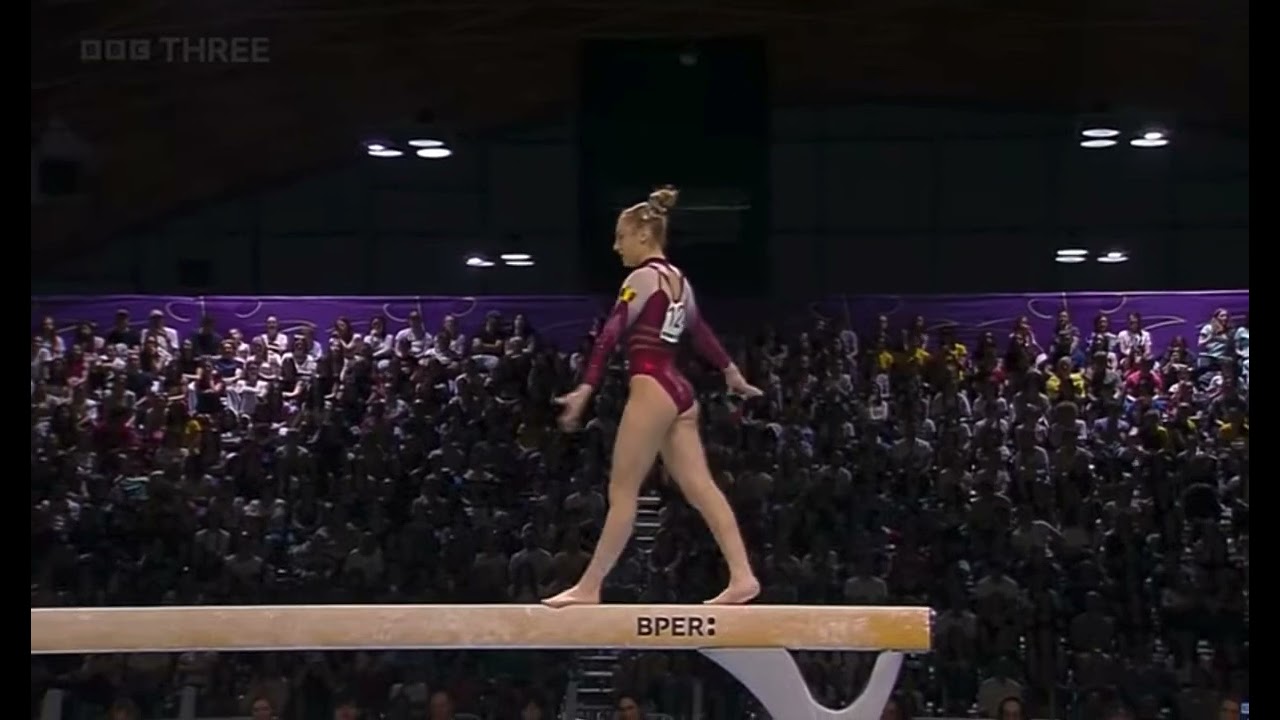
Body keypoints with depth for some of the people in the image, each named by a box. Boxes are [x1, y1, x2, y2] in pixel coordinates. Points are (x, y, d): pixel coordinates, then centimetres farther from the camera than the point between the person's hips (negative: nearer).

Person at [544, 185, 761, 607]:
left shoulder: (643, 277, -9)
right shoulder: (677, 280, 18)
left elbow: (611, 334, -17)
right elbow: (699, 331, 30)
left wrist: (585, 390, -24)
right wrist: (732, 374, 42)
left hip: (652, 389, -9)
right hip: (678, 391, 9)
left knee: (622, 492, -5)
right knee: (700, 488, 3)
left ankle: (589, 587, 0)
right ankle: (742, 576, -3)